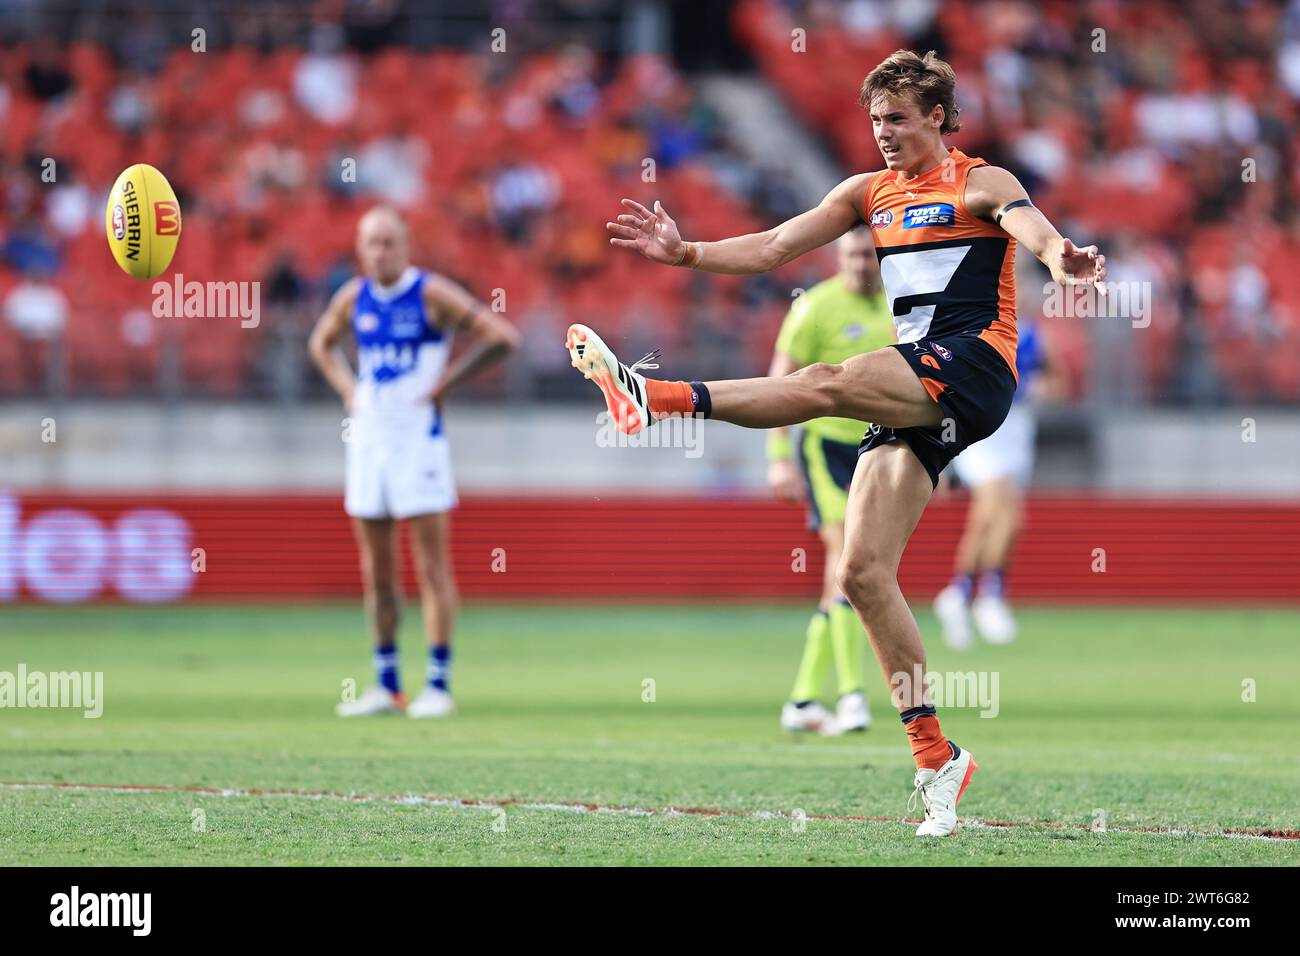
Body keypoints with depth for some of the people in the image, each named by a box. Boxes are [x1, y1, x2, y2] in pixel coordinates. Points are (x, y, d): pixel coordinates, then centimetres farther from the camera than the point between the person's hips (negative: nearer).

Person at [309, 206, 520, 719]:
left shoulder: (432, 294, -9)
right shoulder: (353, 297, 7)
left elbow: (502, 336, -12)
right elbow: (321, 343, 27)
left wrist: (445, 382, -12)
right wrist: (346, 388, 10)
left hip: (419, 440, -6)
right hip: (368, 440, 6)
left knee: (432, 566, -5)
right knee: (376, 570, 8)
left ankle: (438, 685, -3)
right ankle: (386, 685, 14)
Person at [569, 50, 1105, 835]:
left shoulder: (980, 183, 1)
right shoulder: (870, 192, 20)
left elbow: (1030, 225, -20)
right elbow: (775, 247, 15)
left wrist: (1064, 261, -43)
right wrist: (686, 253, 1)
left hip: (973, 365, -7)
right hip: (917, 392, 7)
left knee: (827, 383, -32)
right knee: (862, 573, -4)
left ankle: (659, 399, -39)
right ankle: (936, 761, -3)